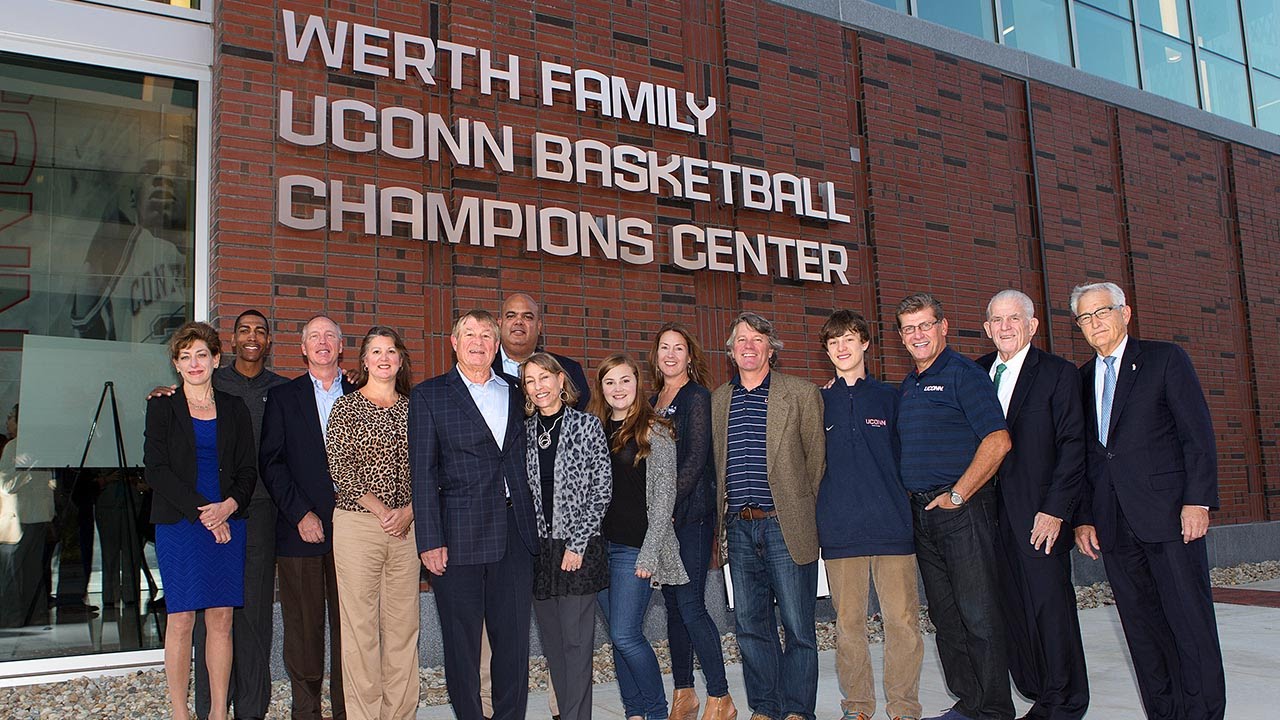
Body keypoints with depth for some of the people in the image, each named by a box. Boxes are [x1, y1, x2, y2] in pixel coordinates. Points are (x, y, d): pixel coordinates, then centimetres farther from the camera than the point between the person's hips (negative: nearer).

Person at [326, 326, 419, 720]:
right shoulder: (346, 406, 2)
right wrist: (381, 510, -10)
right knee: (359, 626, -1)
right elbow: (340, 468, -5)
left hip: (406, 526, 3)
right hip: (357, 522, -3)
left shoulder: (412, 409, 12)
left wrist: (408, 511, -5)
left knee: (404, 625, 6)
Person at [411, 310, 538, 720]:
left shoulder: (515, 396, 14)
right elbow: (422, 472, -2)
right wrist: (430, 540, -9)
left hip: (515, 535, 3)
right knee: (461, 642, 5)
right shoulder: (429, 395, 3)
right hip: (459, 536, -3)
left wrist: (533, 526, 7)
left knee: (514, 639, 8)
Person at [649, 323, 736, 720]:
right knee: (673, 602, 10)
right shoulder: (655, 400, 16)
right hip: (661, 514, 7)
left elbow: (696, 458, -12)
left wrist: (669, 502, -16)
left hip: (691, 511, -7)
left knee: (690, 604, -9)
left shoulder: (697, 397, -5)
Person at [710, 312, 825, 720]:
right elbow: (716, 462, 15)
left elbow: (816, 459, 3)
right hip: (739, 528, 4)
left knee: (798, 627, 2)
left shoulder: (802, 394, 1)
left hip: (785, 525, -4)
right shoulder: (718, 399, 12)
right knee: (750, 625, 10)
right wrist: (721, 517, 9)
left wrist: (803, 511, 1)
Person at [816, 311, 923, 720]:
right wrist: (822, 511, 7)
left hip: (891, 525, 0)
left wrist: (905, 506, 5)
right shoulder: (818, 403, 9)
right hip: (839, 529, 1)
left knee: (903, 620, 0)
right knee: (848, 623, 6)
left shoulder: (890, 398, 9)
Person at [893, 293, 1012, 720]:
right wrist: (911, 501, 10)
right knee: (944, 615, 12)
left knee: (978, 613, -3)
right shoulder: (906, 387, 16)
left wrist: (957, 495, -15)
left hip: (961, 508, -8)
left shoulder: (962, 373, -7)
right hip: (921, 510, 8)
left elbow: (998, 441, -16)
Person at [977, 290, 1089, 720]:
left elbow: (1072, 447, -5)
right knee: (1014, 609, 7)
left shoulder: (1058, 374, 0)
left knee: (1051, 604, -1)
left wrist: (1055, 510, -12)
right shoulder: (977, 373, 13)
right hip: (991, 512, 4)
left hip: (1039, 512, -4)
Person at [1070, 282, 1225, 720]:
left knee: (1190, 619, -2)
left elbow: (1198, 434, -2)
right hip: (1114, 525, 4)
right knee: (1141, 626, 8)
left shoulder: (1165, 359, 3)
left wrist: (1198, 500, -11)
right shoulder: (1082, 379, 16)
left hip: (1167, 515, -4)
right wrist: (1083, 518, 8)